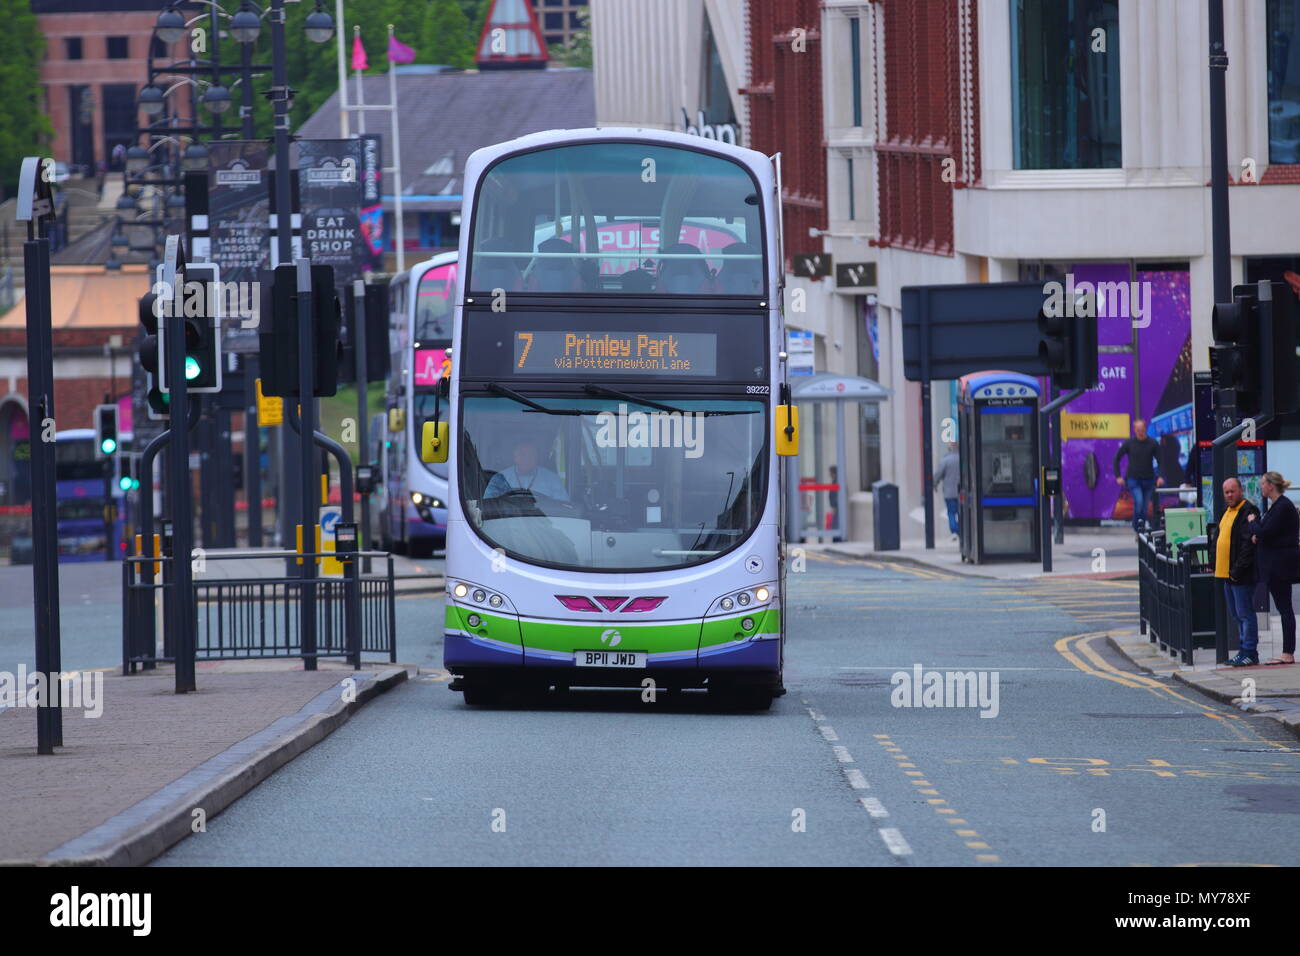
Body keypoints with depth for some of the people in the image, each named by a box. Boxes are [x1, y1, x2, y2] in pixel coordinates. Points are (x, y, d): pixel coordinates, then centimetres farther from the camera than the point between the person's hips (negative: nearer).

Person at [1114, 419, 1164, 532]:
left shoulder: (1153, 443, -1)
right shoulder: (1129, 443, -2)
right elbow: (1117, 458, 6)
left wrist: (1161, 477, -13)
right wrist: (1118, 476, -2)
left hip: (1148, 480, 2)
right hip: (1133, 479, -2)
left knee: (1145, 507, 6)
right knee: (1139, 501, -22)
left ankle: (1142, 530, 18)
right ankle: (1136, 527, -10)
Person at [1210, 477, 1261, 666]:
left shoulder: (1248, 511, -13)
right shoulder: (1227, 511, 17)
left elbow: (1249, 543, -20)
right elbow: (1217, 537, 26)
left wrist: (1238, 570, -22)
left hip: (1242, 576, -10)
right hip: (1227, 573, 10)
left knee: (1245, 613, -7)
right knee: (1236, 615, 13)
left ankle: (1250, 653, -5)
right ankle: (1244, 650, 19)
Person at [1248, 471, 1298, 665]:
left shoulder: (1283, 507, -16)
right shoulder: (1276, 505, 15)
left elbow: (1265, 533, -21)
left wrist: (1253, 522, -3)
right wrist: (1258, 536, 3)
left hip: (1281, 564, -10)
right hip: (1275, 564, 10)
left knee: (1284, 607, -8)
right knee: (1283, 607, 10)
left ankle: (1288, 653, -7)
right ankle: (1287, 653, 12)